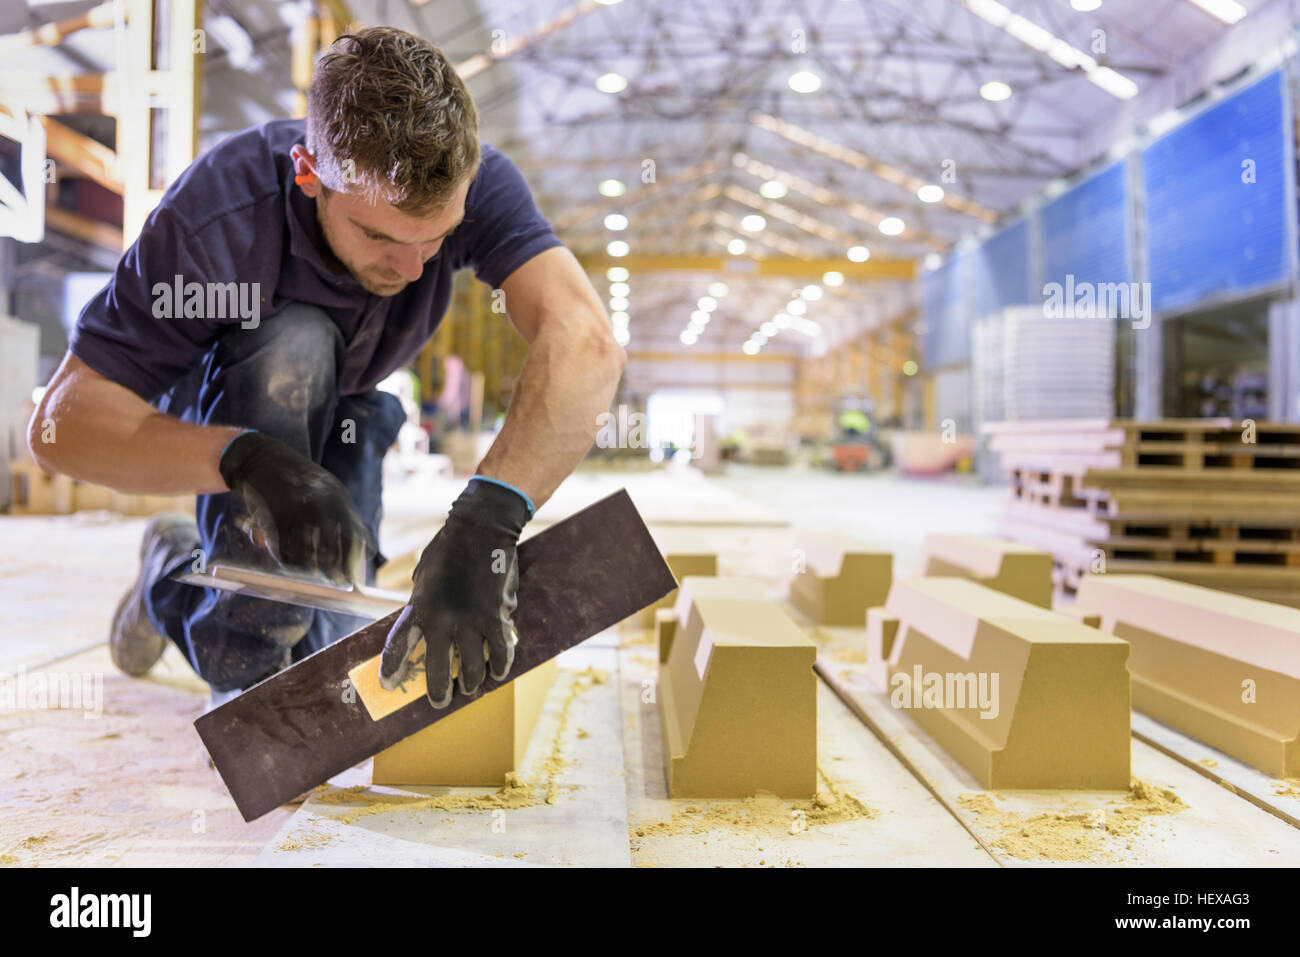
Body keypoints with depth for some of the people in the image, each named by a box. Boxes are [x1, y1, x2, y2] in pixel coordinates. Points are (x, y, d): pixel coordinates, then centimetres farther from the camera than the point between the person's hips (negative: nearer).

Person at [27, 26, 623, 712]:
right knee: (291, 347, -40)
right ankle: (250, 666, -22)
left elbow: (586, 344, -48)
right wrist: (248, 460, -56)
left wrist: (488, 514, -64)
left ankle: (176, 574, 28)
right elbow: (63, 422, -37)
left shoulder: (476, 184, -33)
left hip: (343, 408, 3)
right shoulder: (217, 216, -39)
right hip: (213, 403, -3)